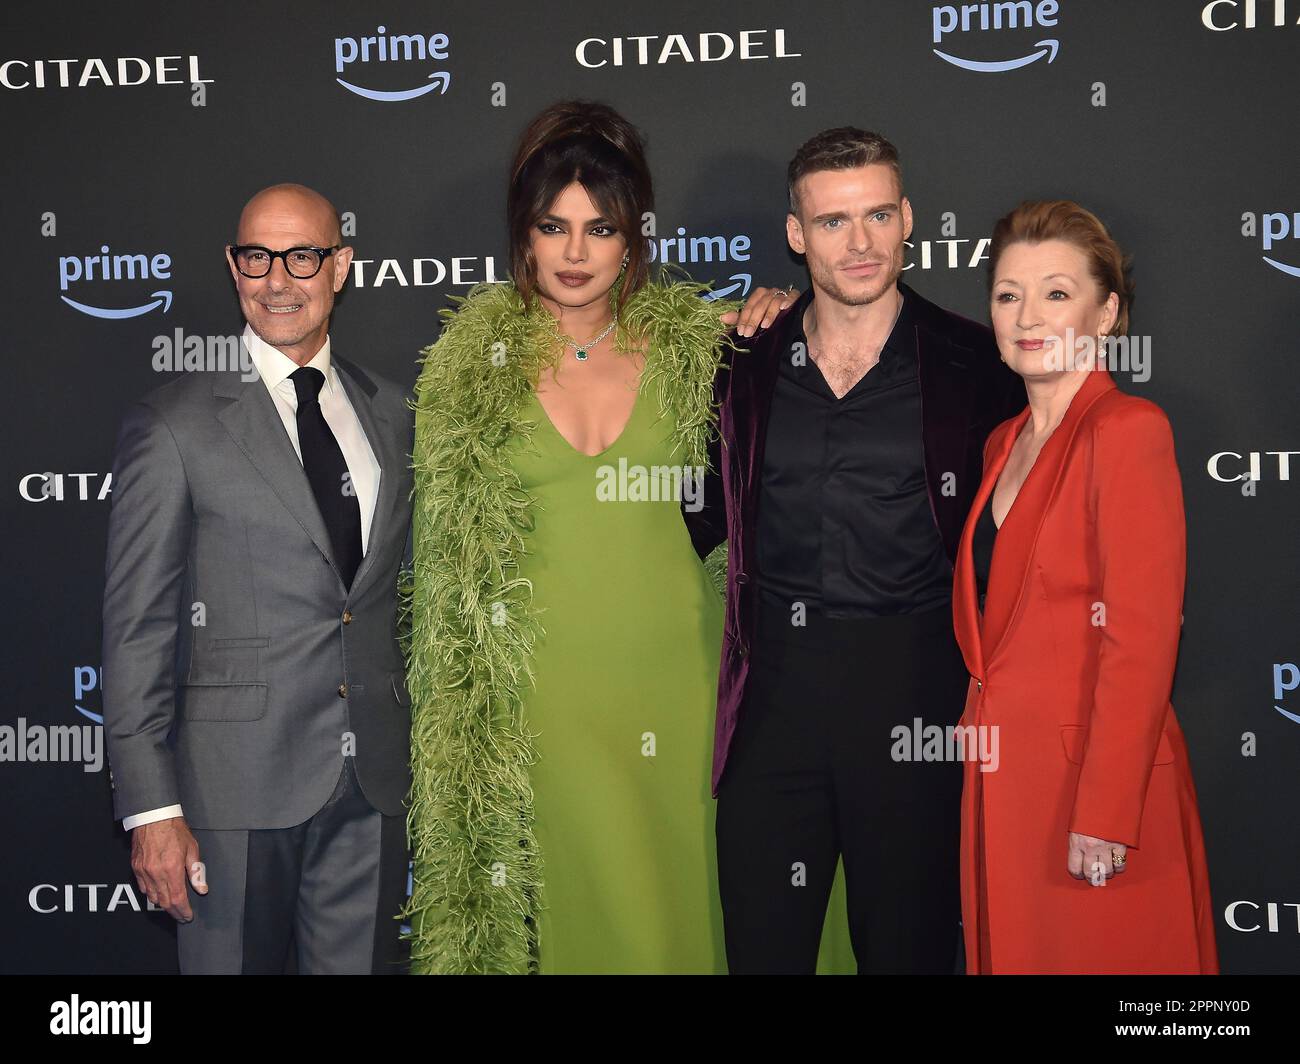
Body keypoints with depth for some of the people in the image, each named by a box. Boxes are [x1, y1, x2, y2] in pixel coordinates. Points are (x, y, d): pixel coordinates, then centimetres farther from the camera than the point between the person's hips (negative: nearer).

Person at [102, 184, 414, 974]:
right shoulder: (173, 426, -4)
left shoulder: (392, 415, 10)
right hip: (239, 783, -4)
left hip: (375, 784, 4)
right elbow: (137, 627, -6)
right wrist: (151, 808, -11)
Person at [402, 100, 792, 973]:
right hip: (545, 680, -1)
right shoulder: (472, 354, -1)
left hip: (672, 667, 1)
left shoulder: (691, 338, 1)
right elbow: (453, 535, 4)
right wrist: (465, 695, 2)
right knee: (570, 888, 6)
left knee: (674, 883, 10)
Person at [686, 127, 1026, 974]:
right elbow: (707, 515, 17)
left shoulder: (972, 365, -2)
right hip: (774, 688, 3)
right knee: (761, 940, 10)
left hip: (916, 688, -2)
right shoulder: (749, 366, 7)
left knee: (908, 941, 10)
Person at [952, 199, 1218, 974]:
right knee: (1016, 951, 15)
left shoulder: (1130, 429, -12)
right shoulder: (1005, 443, 13)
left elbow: (1141, 639, -18)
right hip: (1004, 777, 8)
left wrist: (1104, 816, -20)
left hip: (1095, 768, -7)